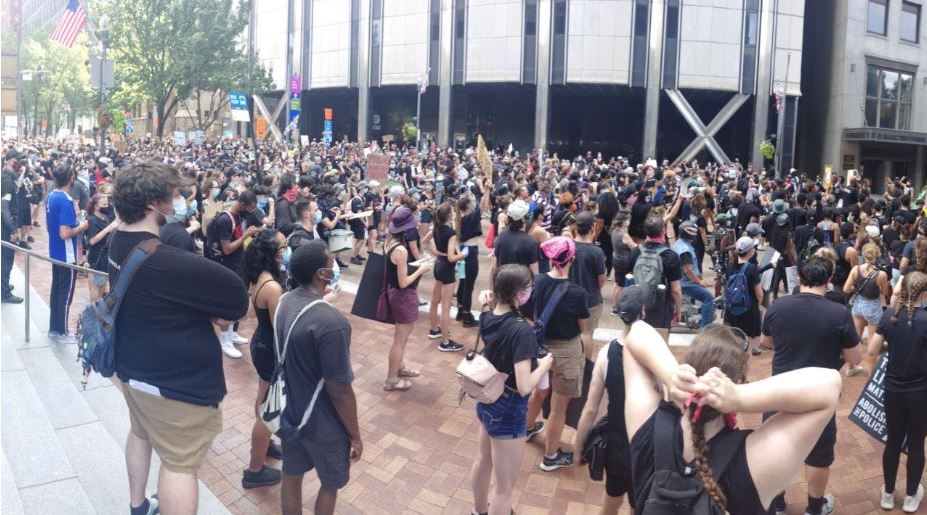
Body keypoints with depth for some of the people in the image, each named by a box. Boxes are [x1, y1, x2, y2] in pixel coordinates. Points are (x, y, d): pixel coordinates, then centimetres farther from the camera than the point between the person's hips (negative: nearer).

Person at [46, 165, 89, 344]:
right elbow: (65, 234, -27)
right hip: (66, 254, -9)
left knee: (56, 290, 17)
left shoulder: (50, 197, 5)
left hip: (55, 252, 9)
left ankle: (53, 328, 26)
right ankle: (61, 332, 11)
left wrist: (73, 222, 14)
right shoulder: (66, 201, -23)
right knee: (66, 293, 2)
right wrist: (81, 227, -11)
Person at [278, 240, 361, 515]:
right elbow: (339, 391, -25)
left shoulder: (284, 302, -7)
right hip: (323, 423, -7)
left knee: (291, 476, 23)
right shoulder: (331, 322, -33)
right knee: (331, 483, 18)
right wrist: (355, 435, -12)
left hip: (289, 411, 7)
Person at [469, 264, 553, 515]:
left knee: (483, 461, 31)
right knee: (505, 486, 9)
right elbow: (524, 387, -31)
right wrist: (544, 365, -14)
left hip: (486, 401, 9)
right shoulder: (521, 331, -29)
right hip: (509, 410, -9)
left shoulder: (487, 319, -6)